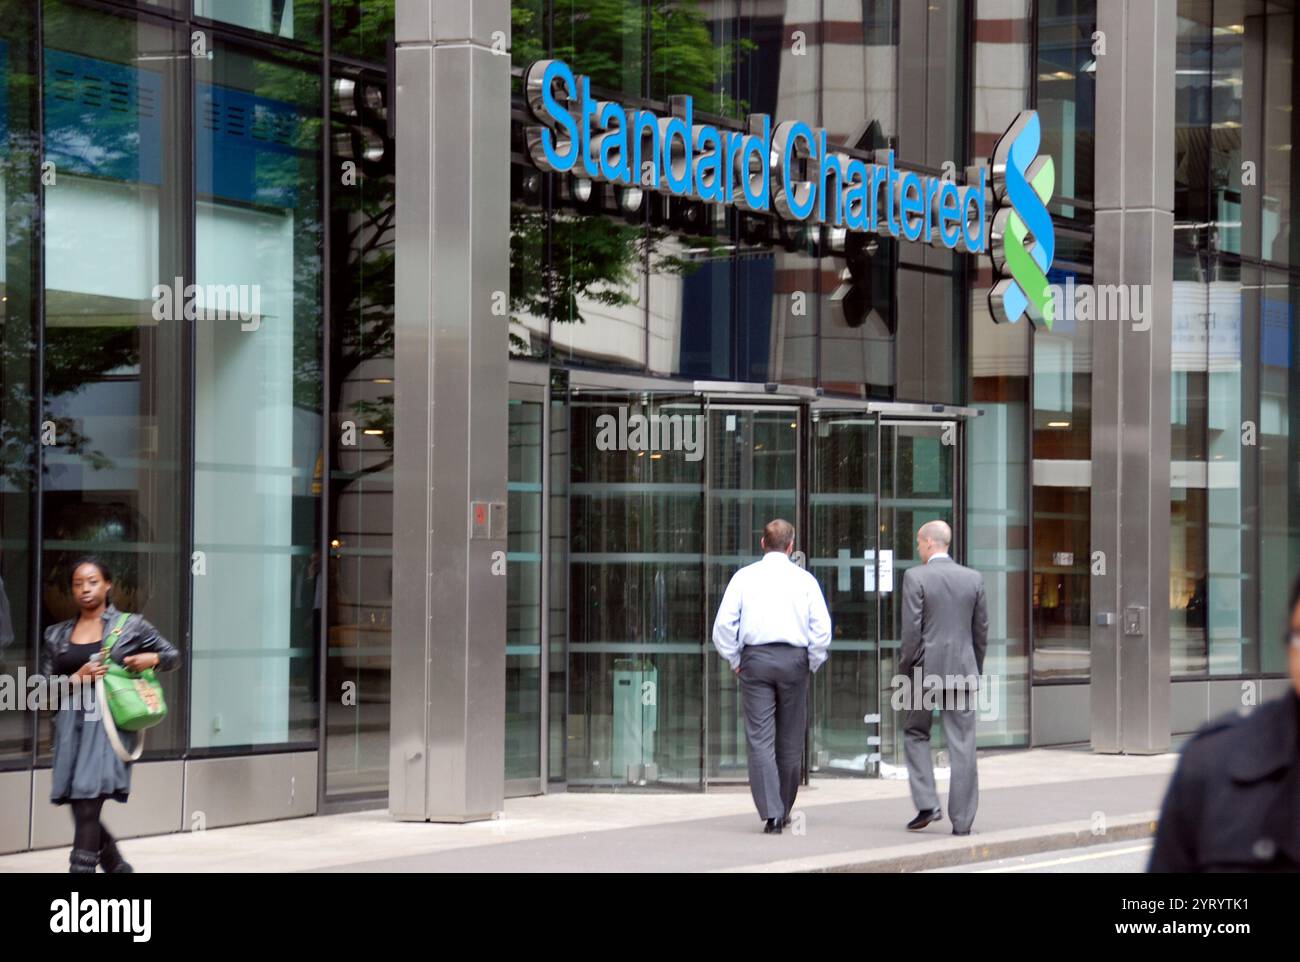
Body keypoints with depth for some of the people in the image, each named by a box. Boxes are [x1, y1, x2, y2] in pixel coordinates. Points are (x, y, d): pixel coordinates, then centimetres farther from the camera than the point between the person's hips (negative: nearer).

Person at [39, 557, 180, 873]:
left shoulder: (130, 625, 4)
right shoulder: (57, 634, 12)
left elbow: (174, 655, 13)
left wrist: (151, 659, -8)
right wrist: (77, 678, -7)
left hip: (109, 722, -4)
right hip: (72, 724, 4)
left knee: (88, 805, -14)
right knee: (81, 810, 6)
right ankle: (118, 866, 28)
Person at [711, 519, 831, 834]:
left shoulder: (744, 576, 4)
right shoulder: (804, 579, 4)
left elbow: (723, 624, -1)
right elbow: (822, 628, -3)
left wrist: (735, 661, 9)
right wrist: (812, 663, 9)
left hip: (755, 658, -1)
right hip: (793, 658, 1)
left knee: (760, 739, -4)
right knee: (790, 740, 12)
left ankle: (771, 813, -16)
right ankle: (784, 811, 21)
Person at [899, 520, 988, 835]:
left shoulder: (915, 577, -7)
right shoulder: (974, 579, 5)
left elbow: (911, 631, -11)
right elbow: (982, 631, 8)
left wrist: (905, 669, 0)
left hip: (925, 669, -3)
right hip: (962, 671, 3)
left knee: (915, 735, 15)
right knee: (962, 745, 3)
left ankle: (927, 804, 3)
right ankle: (962, 821, 2)